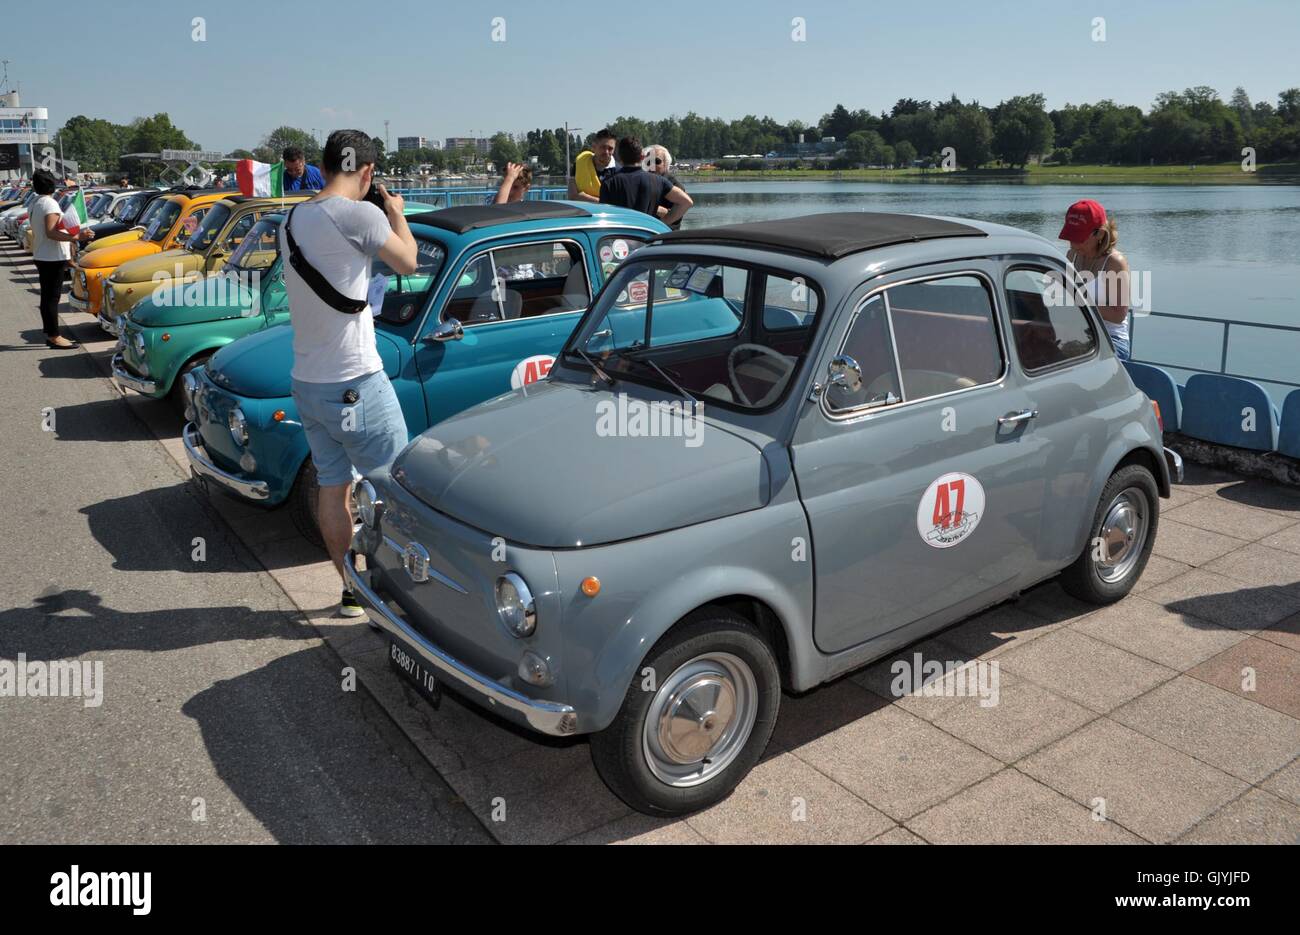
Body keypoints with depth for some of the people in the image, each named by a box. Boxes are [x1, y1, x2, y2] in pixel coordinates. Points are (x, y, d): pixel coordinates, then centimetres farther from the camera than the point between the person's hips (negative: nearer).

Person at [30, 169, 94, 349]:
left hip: (41, 256, 10)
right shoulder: (49, 203, -16)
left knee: (47, 297, 13)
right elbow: (51, 232, -26)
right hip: (53, 258, -10)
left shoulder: (36, 203, 14)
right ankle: (54, 337, -6)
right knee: (52, 297, -8)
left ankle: (49, 334, 18)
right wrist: (77, 238, -33)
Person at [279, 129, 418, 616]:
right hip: (354, 384, -8)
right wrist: (396, 213, 14)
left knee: (332, 486, 13)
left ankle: (352, 590, 23)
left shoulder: (293, 219, 8)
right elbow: (408, 263, -2)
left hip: (306, 381, 8)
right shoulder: (359, 214, -16)